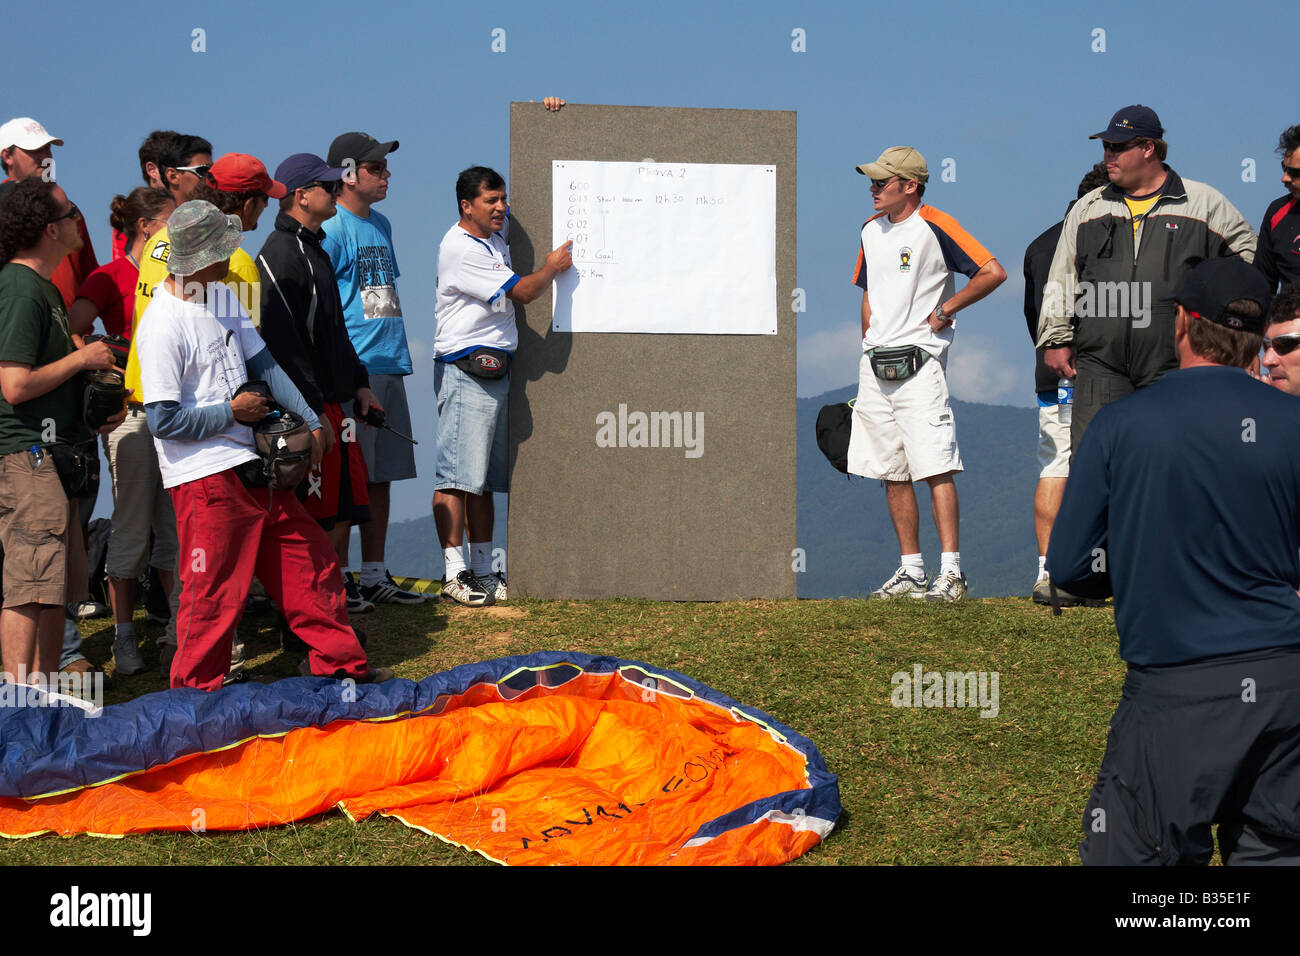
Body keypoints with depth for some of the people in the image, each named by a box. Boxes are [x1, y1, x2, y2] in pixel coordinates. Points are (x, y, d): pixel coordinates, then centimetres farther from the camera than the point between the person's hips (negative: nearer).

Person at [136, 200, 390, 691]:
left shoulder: (222, 296, 9)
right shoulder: (164, 324, -18)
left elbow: (262, 363, 16)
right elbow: (165, 420, -20)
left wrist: (309, 420, 11)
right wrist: (232, 412, -10)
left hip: (248, 463, 9)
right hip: (204, 478, -8)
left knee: (310, 557, 13)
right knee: (215, 593, -2)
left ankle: (339, 660, 25)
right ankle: (195, 690, 14)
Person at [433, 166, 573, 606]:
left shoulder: (496, 238, 15)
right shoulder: (459, 248, -13)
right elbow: (521, 293, -14)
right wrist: (552, 267, 3)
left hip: (497, 368, 9)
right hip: (465, 368, -9)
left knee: (484, 478, 10)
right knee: (458, 475, -8)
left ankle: (483, 571, 13)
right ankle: (454, 573, -7)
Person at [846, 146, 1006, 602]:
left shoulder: (935, 227, -8)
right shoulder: (871, 231, 15)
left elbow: (994, 272, -10)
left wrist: (947, 307, -9)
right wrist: (868, 350, 16)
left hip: (919, 363, -7)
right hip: (875, 366, 8)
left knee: (936, 467, -12)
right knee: (892, 473, 8)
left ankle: (951, 571, -11)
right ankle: (911, 571, 14)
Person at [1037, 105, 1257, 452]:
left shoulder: (1204, 203, 8)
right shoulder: (1087, 208, 17)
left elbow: (1249, 255, 17)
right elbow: (1061, 279, 17)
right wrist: (1056, 339, 10)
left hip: (1175, 370, -2)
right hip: (1100, 362, 2)